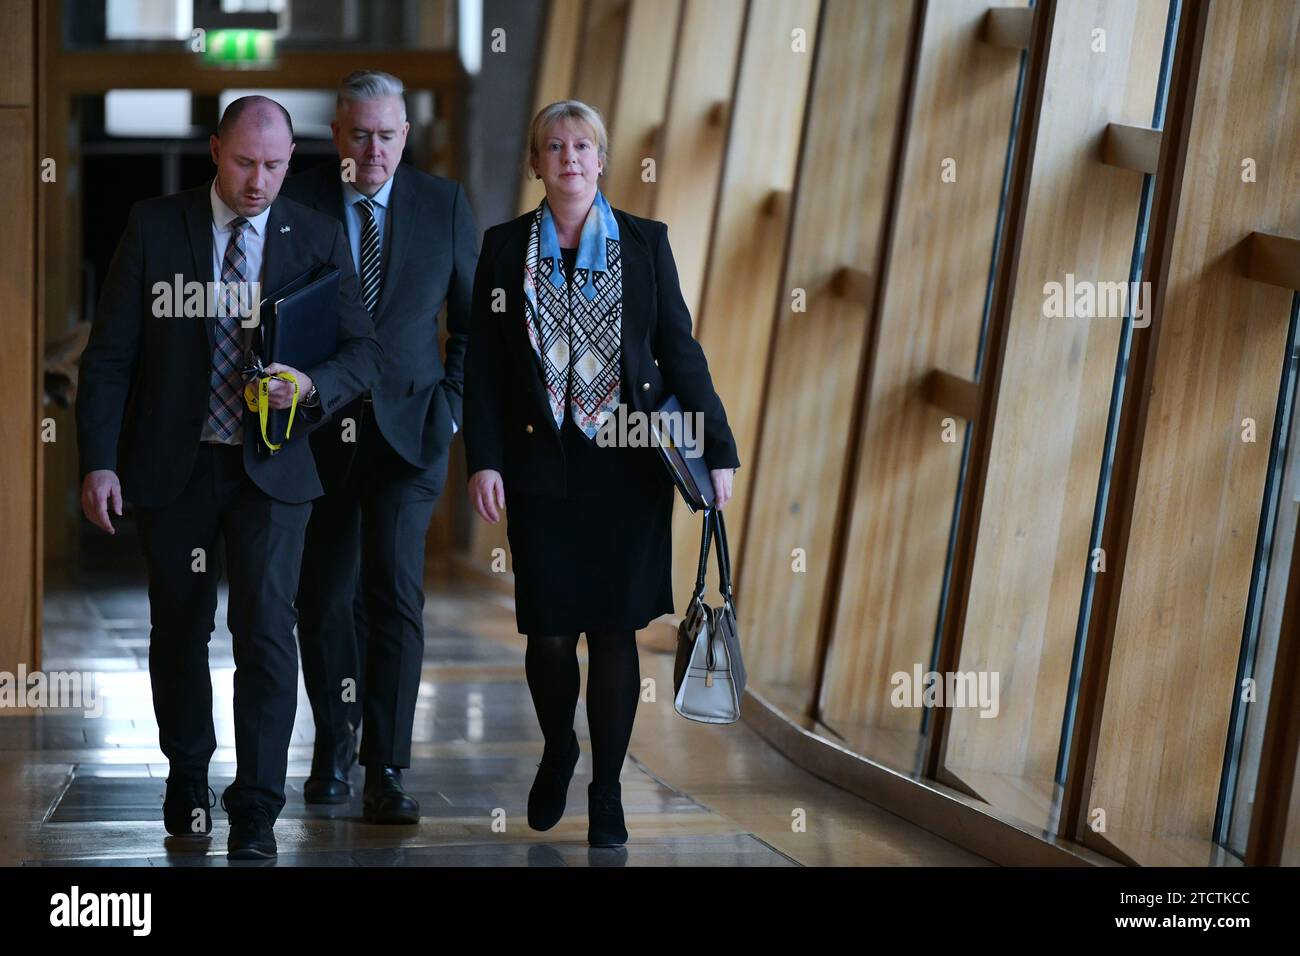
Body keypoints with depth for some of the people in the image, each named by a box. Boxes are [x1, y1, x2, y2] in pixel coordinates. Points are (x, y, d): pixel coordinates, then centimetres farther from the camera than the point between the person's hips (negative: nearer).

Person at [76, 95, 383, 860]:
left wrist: (313, 386, -19)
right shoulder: (153, 228, -1)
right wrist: (99, 461, -10)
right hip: (171, 466, 1)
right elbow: (109, 353, -2)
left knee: (266, 625, -11)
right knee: (180, 627, 11)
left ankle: (257, 813, -4)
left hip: (270, 466, -1)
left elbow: (364, 350, 3)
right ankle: (188, 782, 32)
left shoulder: (318, 239, 2)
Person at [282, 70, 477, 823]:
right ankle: (334, 746, 28)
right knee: (325, 597, 9)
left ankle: (387, 772, -8)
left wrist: (452, 404, 1)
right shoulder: (296, 203, -2)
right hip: (316, 428, 1)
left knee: (396, 593, -11)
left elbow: (476, 319, 9)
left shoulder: (445, 204, 2)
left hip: (409, 429, -1)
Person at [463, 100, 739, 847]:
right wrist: (484, 460, -7)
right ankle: (558, 754, 29)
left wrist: (716, 448, -3)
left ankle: (607, 793, 14)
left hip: (628, 466, 0)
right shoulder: (505, 247, 4)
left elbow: (679, 348, 2)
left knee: (615, 631, 1)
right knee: (550, 632, 0)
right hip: (541, 465, 0)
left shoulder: (646, 241, 3)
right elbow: (483, 364, 2)